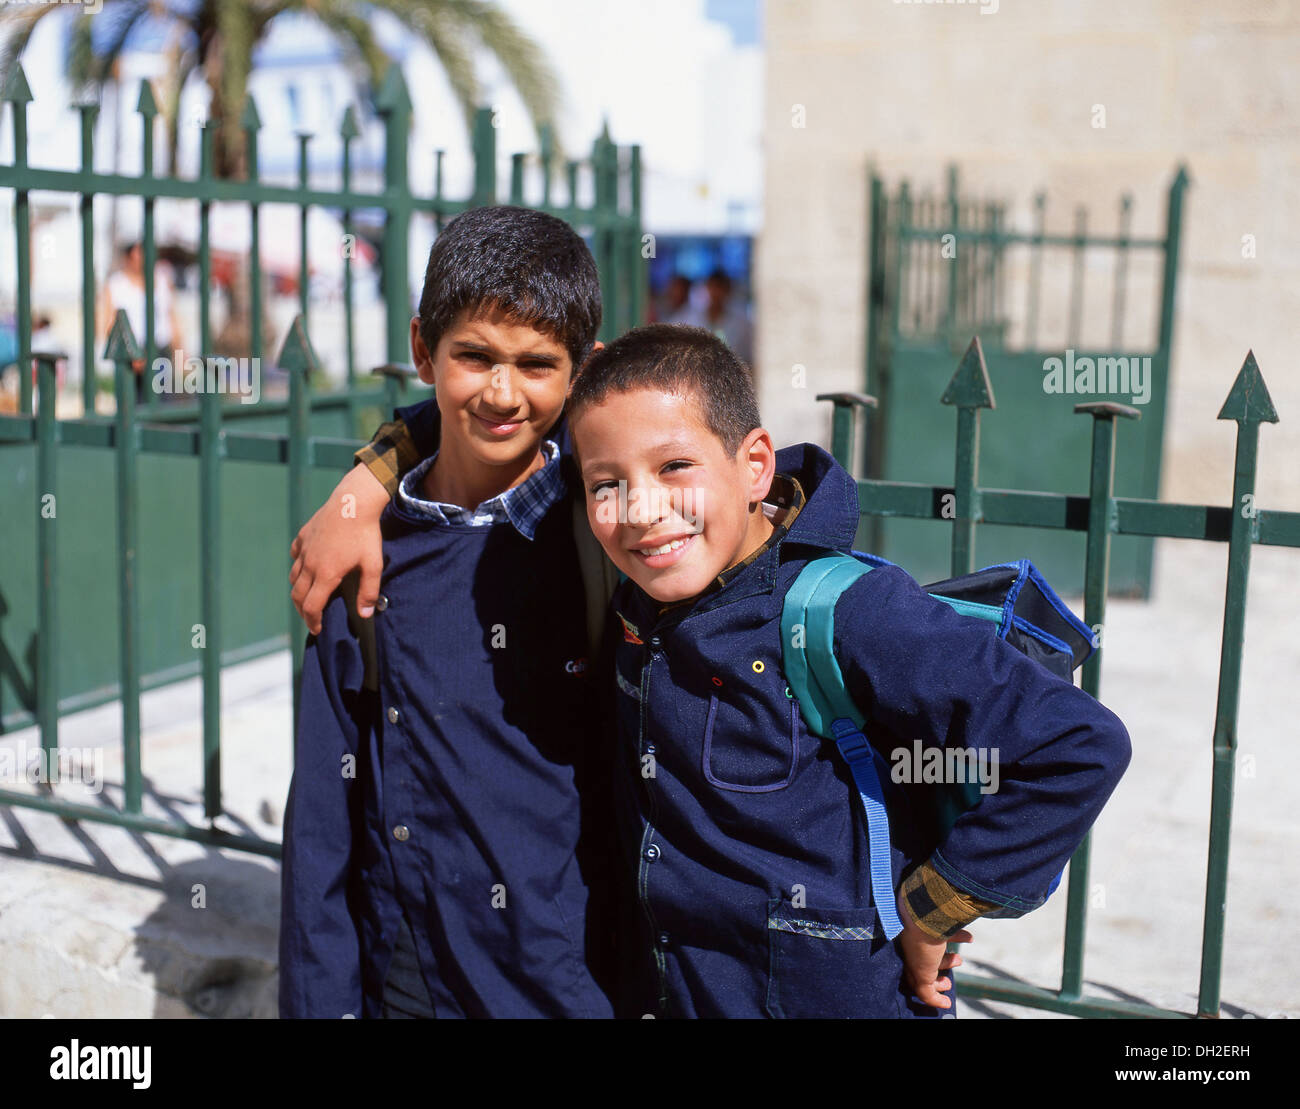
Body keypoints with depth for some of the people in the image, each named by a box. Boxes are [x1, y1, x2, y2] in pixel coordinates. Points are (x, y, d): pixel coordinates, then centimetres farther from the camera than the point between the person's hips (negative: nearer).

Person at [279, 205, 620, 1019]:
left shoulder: (600, 524, -9)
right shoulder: (365, 556, -2)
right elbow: (325, 808, 2)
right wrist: (321, 1000, 0)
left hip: (576, 980, -2)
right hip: (401, 980, 3)